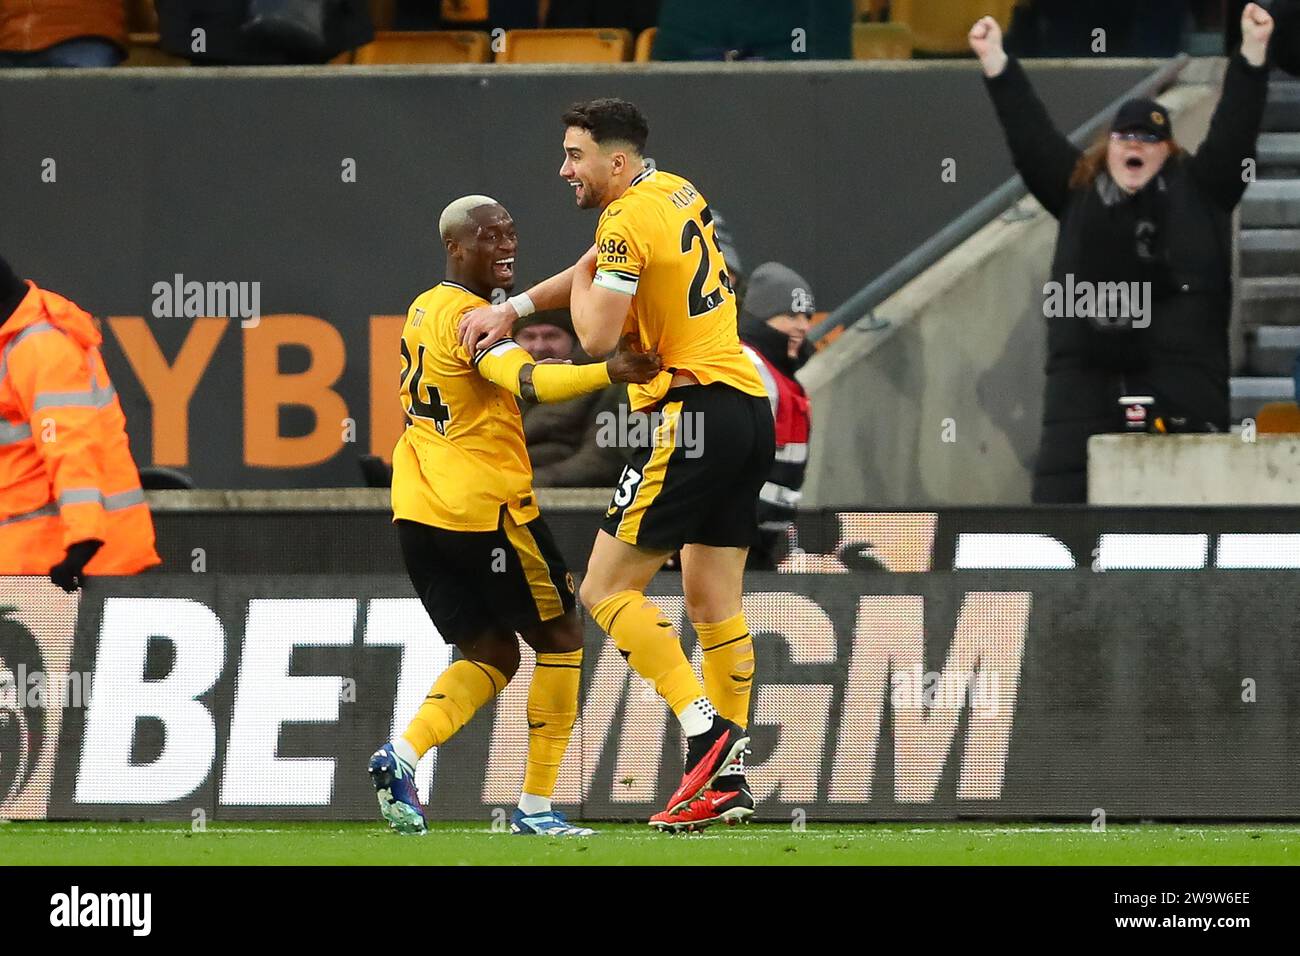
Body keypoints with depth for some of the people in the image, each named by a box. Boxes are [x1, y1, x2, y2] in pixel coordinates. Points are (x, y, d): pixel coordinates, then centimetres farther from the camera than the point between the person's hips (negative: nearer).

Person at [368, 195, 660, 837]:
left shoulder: (425, 310, 13)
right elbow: (529, 382, -32)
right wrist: (607, 372, -47)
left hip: (418, 514, 8)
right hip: (486, 507, -8)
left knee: (490, 656, 15)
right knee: (559, 639, 8)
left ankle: (402, 755, -9)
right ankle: (536, 805, 6)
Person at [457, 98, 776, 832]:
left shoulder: (629, 219, -12)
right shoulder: (677, 194, 15)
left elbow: (597, 336, -17)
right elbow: (600, 271, 27)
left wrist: (584, 288, 4)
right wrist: (512, 309, 18)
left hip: (696, 410, -9)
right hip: (749, 410, 9)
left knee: (608, 587, -6)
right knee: (715, 599, 9)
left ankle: (705, 728, -16)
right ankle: (727, 779, 8)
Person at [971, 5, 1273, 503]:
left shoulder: (1195, 189, 11)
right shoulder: (1078, 189, 16)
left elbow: (1234, 130, 4)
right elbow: (1030, 134, 13)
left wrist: (1252, 50, -5)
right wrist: (994, 61, 7)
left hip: (1179, 367, -2)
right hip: (1086, 365, 2)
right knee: (1061, 493, -3)